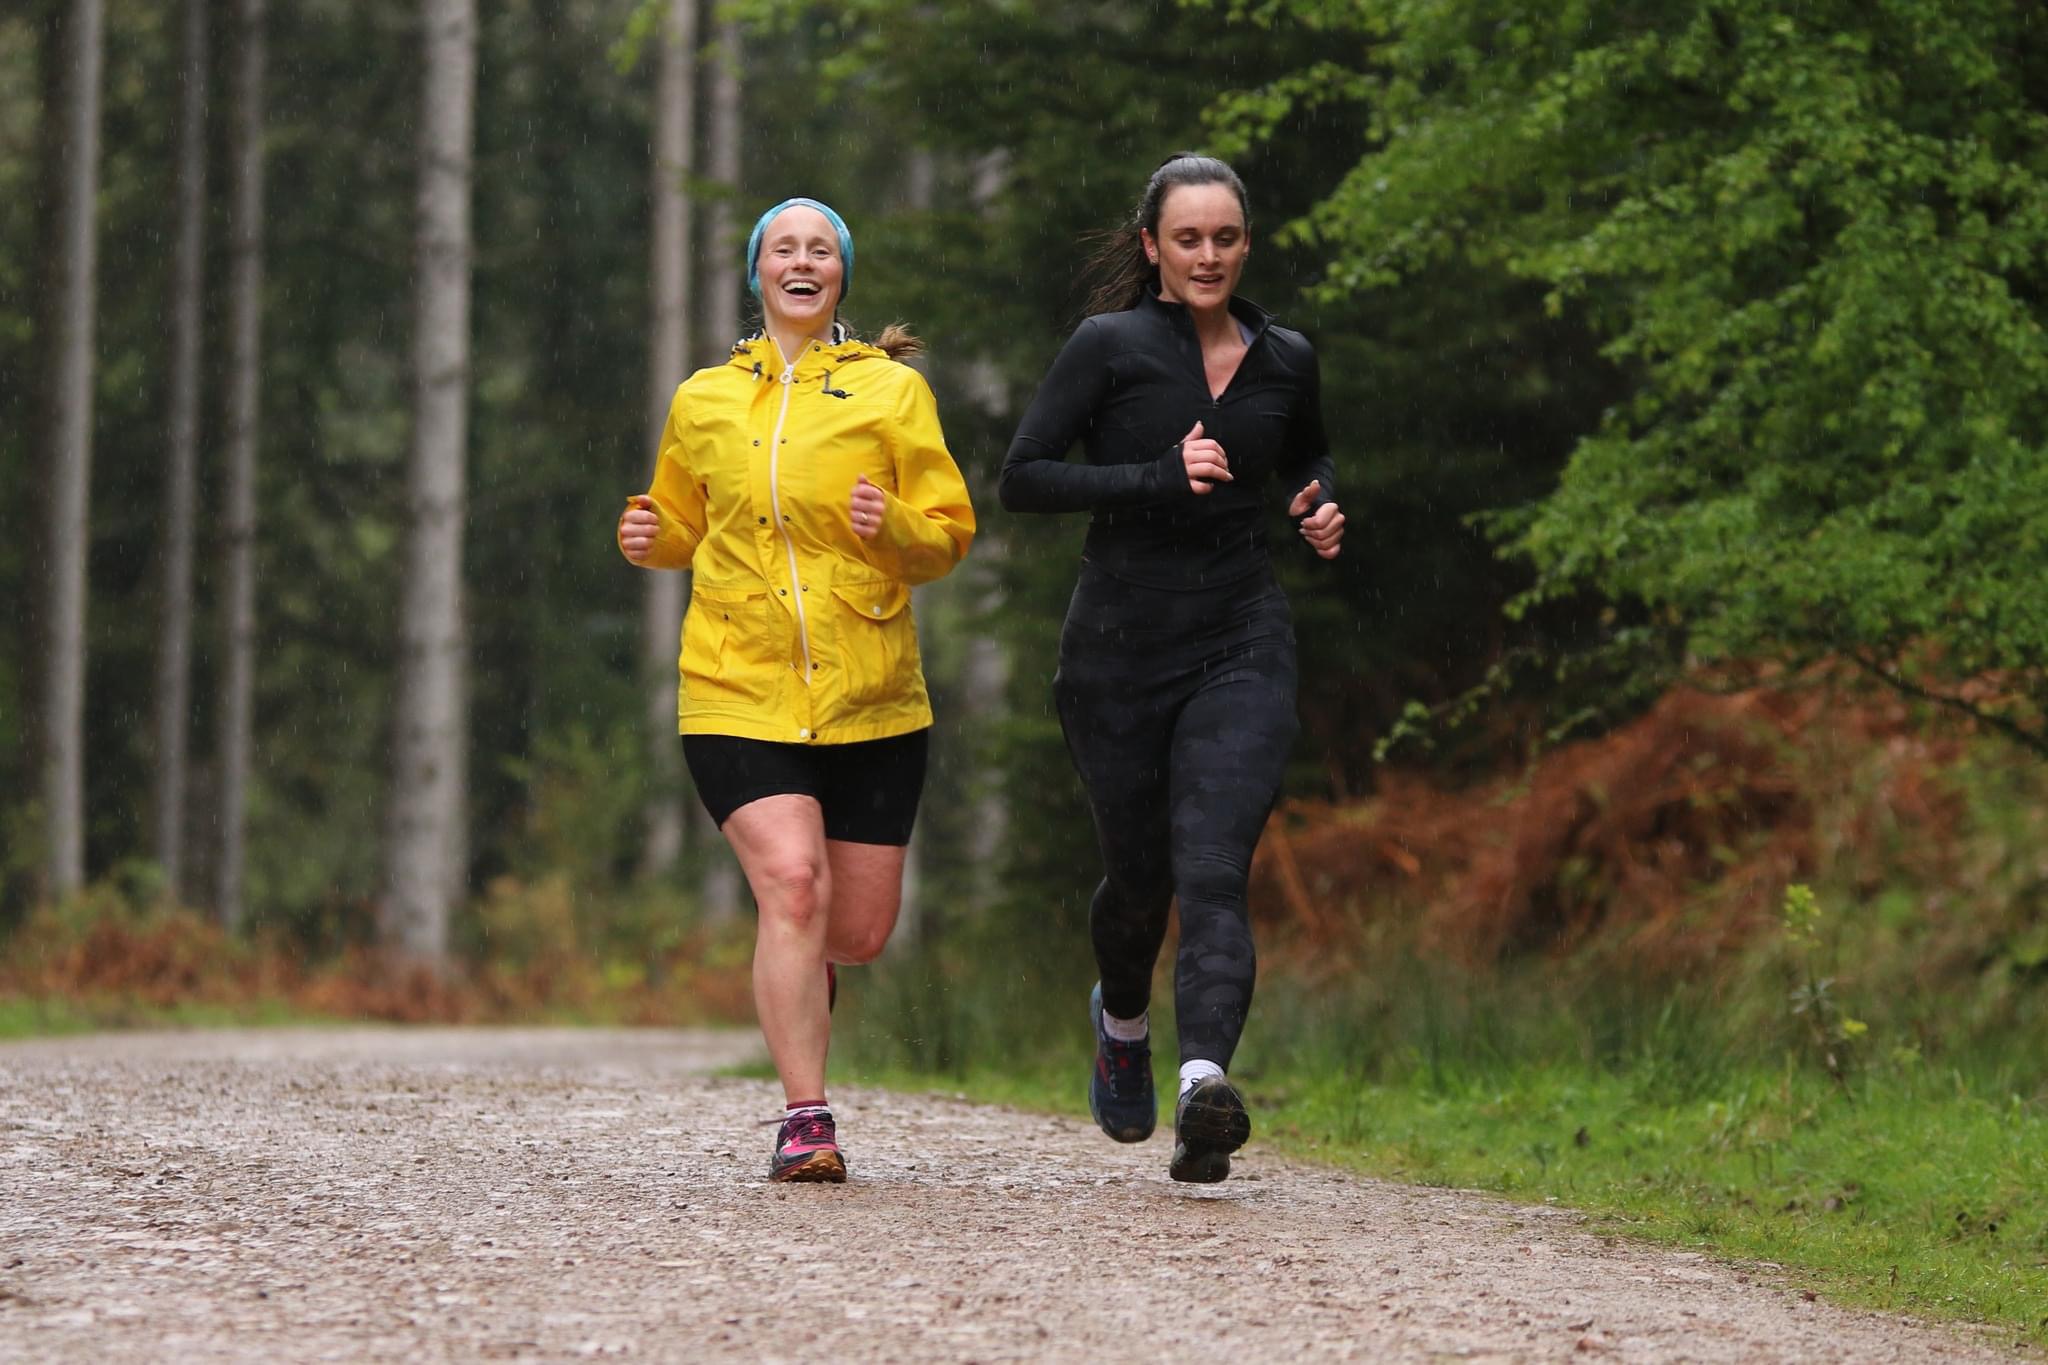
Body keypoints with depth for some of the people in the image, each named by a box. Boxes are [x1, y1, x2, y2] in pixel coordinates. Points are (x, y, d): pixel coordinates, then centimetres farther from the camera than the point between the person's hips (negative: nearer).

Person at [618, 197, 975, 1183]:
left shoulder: (891, 391, 6)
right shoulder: (703, 402, 11)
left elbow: (948, 539, 5)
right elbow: (684, 528, 24)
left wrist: (893, 529, -17)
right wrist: (651, 540, 1)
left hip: (870, 697, 1)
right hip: (739, 693, -1)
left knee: (859, 930, 3)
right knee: (791, 881, -20)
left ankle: (795, 986, 41)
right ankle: (804, 1120, -16)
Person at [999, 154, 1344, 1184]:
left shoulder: (1284, 362, 8)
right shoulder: (1110, 347, -4)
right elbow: (1022, 479, -10)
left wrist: (1320, 508, 6)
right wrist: (1160, 479, -19)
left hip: (1242, 645, 1)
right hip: (1119, 648, -1)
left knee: (1213, 872, -18)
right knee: (1139, 875, 11)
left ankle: (1206, 1082, -34)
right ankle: (1123, 1019, 44)